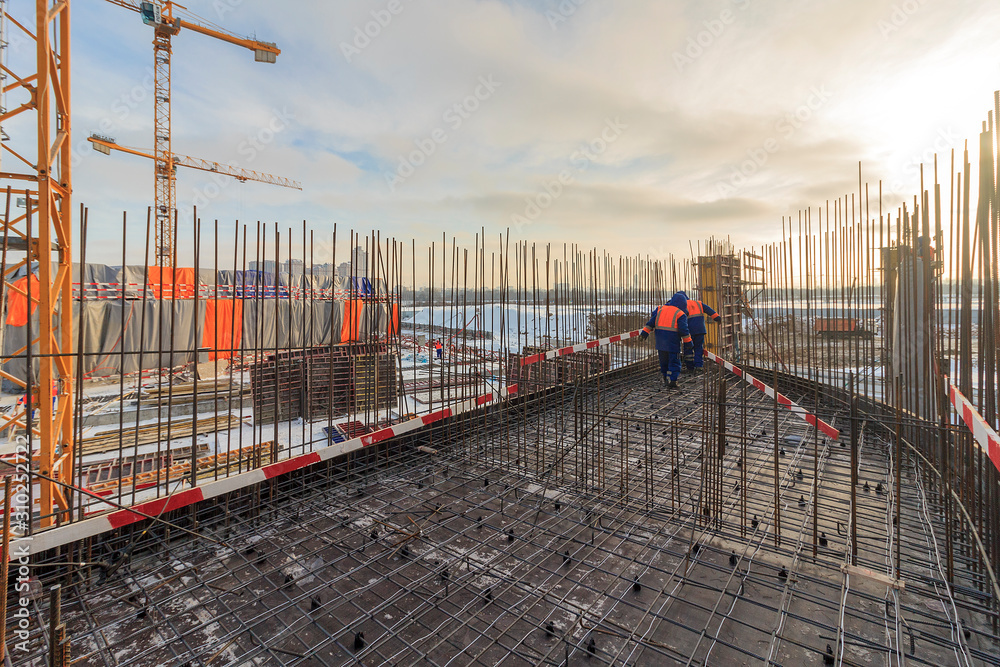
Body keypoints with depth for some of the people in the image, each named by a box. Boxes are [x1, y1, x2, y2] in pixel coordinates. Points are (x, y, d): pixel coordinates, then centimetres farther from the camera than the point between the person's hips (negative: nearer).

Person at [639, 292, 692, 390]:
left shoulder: (660, 309, 9)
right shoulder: (680, 314, -5)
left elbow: (651, 321, 5)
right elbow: (683, 330, -9)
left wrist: (645, 331, 6)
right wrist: (688, 341, -2)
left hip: (660, 341, 5)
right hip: (673, 342, -5)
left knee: (663, 361, 17)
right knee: (674, 362, 2)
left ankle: (666, 378, 30)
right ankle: (671, 381, -5)